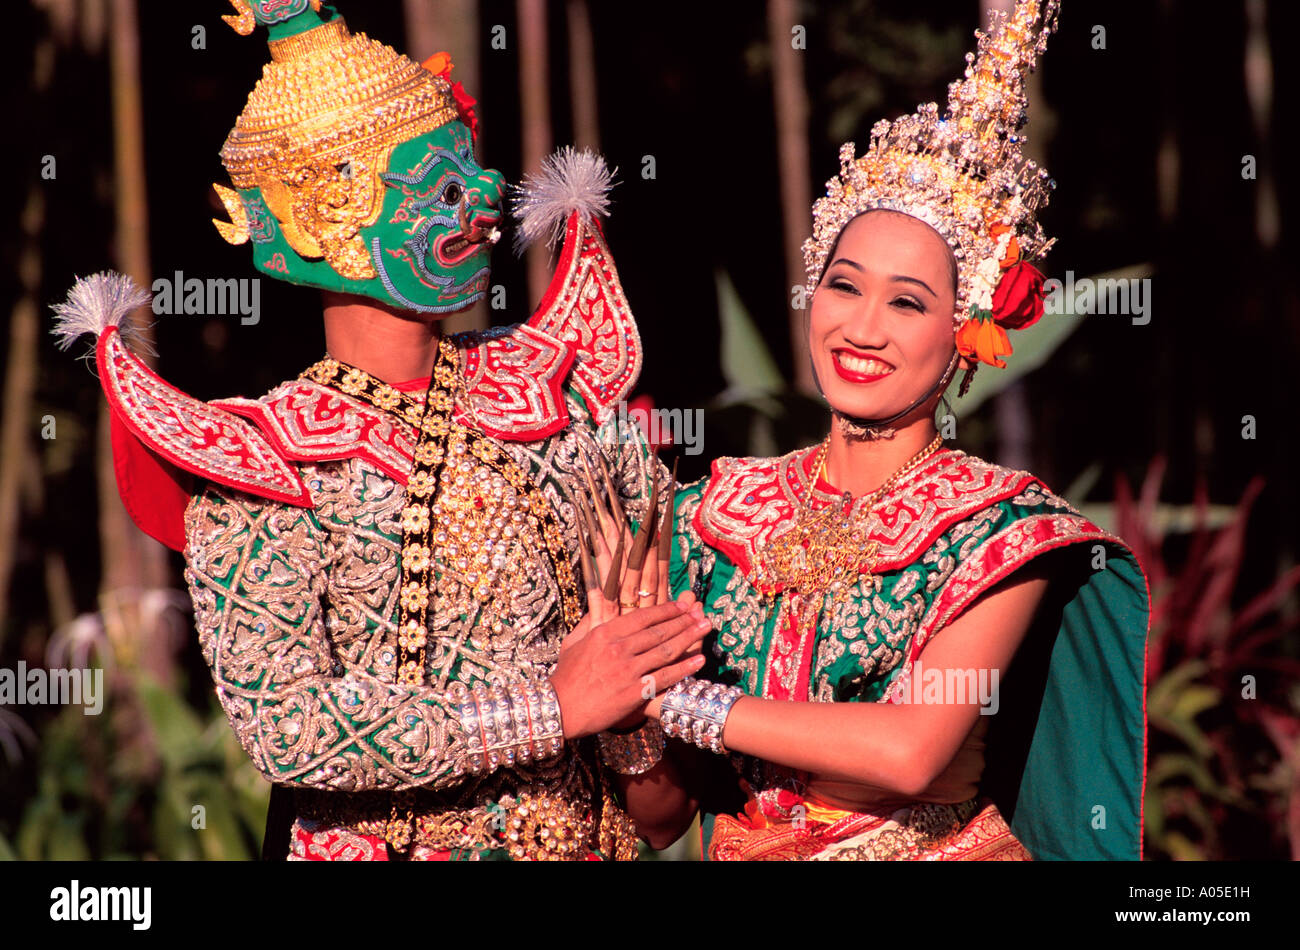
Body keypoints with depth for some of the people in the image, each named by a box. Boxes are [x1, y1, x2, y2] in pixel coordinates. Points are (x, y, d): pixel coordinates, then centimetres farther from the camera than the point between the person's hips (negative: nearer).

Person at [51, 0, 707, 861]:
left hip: (589, 836, 2)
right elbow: (284, 729, -17)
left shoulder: (559, 388, 5)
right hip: (386, 846, -2)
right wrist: (553, 708, -19)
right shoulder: (254, 467, -7)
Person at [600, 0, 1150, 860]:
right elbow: (656, 817, 6)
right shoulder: (725, 510, 5)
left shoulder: (1003, 530, -6)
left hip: (938, 849, -4)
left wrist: (676, 697, -12)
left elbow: (911, 752, -20)